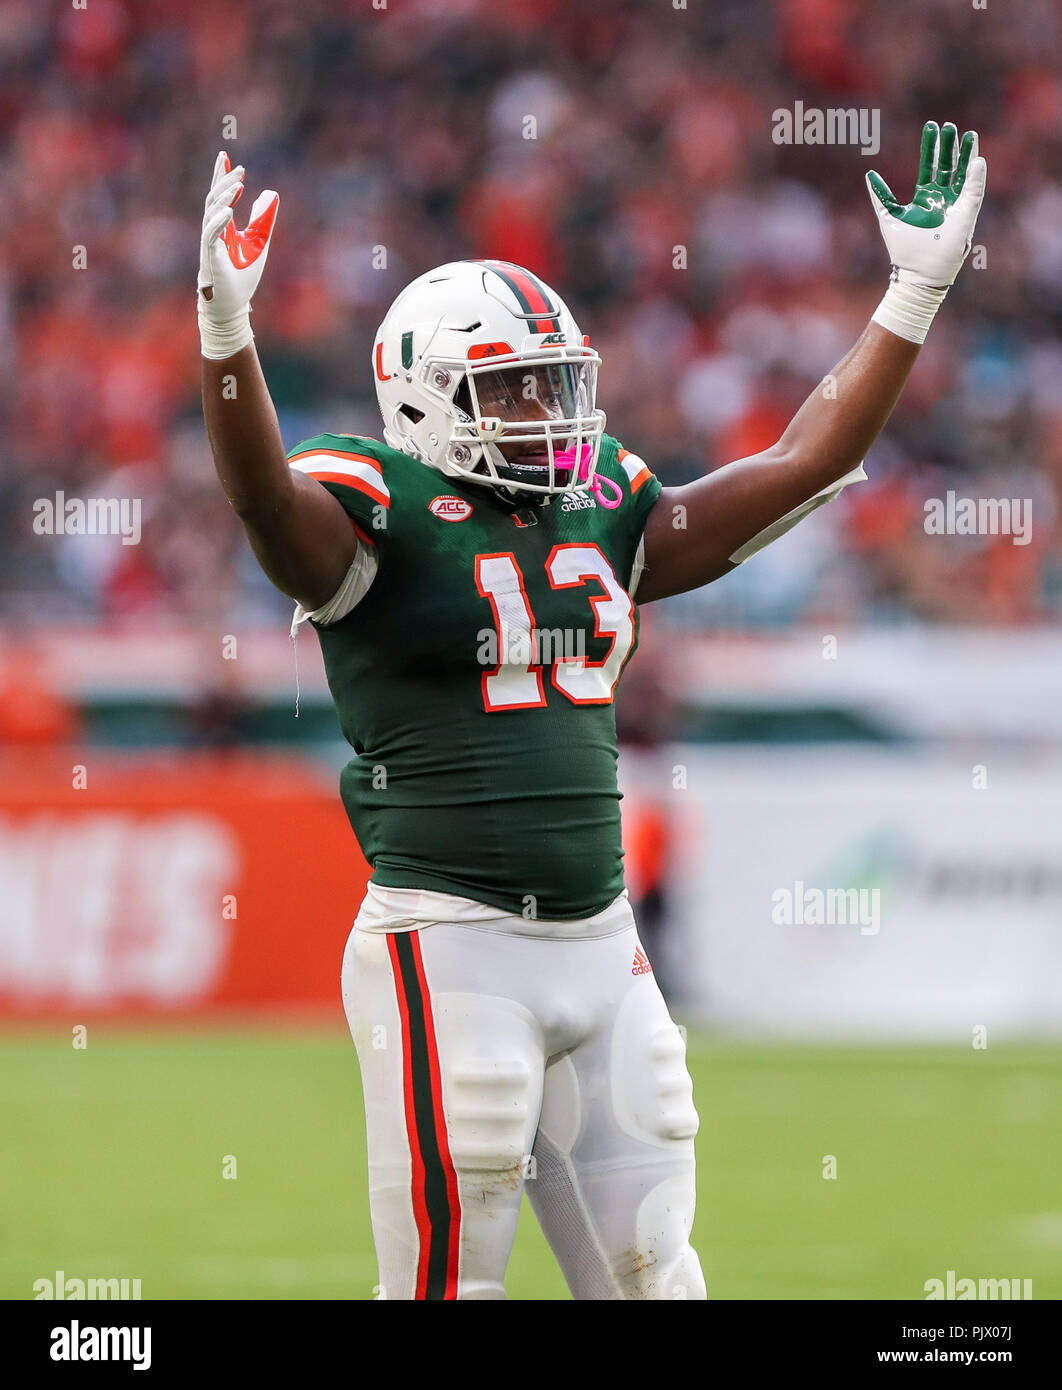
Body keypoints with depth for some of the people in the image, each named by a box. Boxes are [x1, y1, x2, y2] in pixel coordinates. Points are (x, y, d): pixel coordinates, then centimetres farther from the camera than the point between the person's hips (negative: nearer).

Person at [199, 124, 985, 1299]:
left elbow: (805, 462, 17)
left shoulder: (603, 515, 13)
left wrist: (916, 293, 15)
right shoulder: (383, 511, -5)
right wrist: (225, 327, -44)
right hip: (451, 947, -6)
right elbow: (261, 490, -26)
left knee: (650, 1273, 9)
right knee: (451, 1275, -4)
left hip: (600, 940, 6)